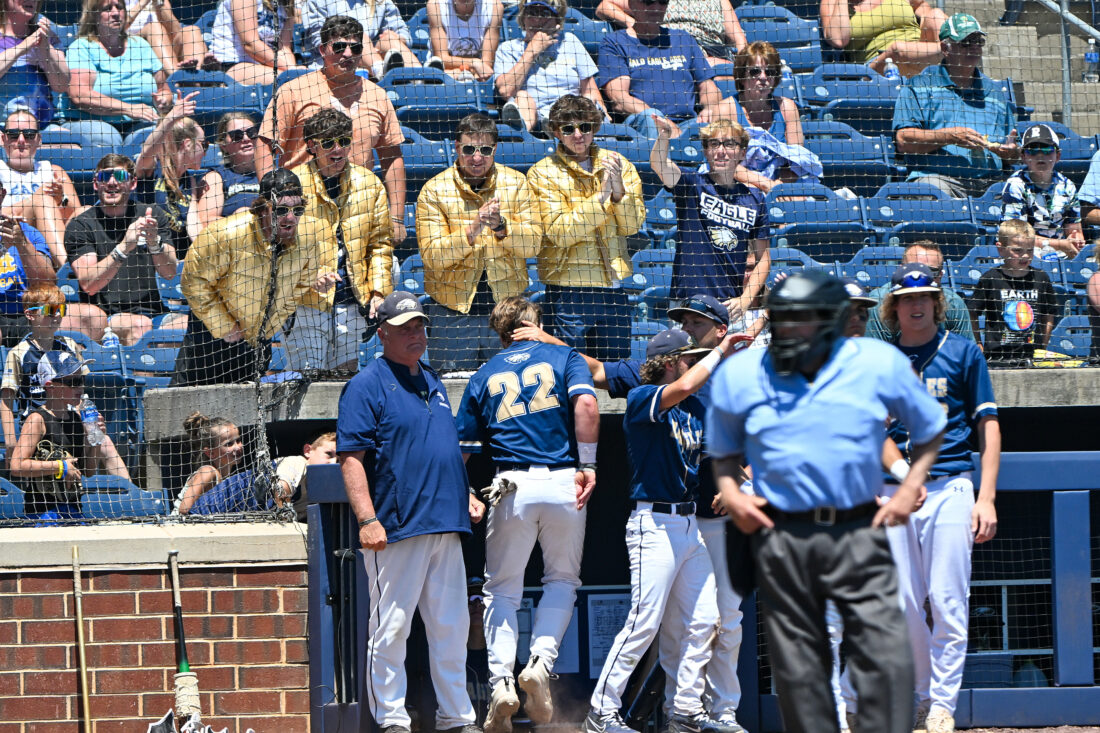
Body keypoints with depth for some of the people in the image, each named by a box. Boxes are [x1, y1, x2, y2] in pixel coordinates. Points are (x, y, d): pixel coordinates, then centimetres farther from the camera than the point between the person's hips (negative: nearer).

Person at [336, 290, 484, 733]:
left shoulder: (433, 383, 20)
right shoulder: (367, 385, -4)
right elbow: (351, 458, -11)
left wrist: (466, 495, 18)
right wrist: (367, 519, -20)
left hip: (446, 526, 7)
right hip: (397, 529, -7)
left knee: (452, 628, 9)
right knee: (391, 628, -5)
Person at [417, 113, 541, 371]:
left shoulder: (516, 183, 3)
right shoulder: (434, 190, -4)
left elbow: (532, 245, -3)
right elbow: (432, 256, -12)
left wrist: (501, 226, -22)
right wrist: (472, 231, -26)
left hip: (506, 300, 2)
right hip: (453, 309, -2)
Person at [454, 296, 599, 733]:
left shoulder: (485, 376, 14)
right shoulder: (562, 358, 10)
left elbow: (461, 446, 12)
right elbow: (585, 405, -10)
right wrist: (587, 464, -6)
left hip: (512, 486, 1)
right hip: (562, 482, -1)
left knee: (502, 590, 11)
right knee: (562, 579, 17)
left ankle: (500, 681, -6)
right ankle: (541, 663, -4)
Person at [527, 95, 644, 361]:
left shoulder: (616, 164, 7)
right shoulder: (543, 173, -4)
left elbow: (631, 226, 1)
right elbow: (560, 232, -15)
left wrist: (619, 190, -17)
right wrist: (600, 195, -21)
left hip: (613, 287, 4)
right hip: (568, 289, -4)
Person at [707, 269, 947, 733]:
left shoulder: (881, 364, 1)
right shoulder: (739, 375, 4)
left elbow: (930, 430, 14)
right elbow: (724, 451, 19)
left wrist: (910, 490, 2)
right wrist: (729, 491, 0)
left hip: (858, 534, -1)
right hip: (780, 535, 1)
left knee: (886, 658, -10)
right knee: (798, 668, 5)